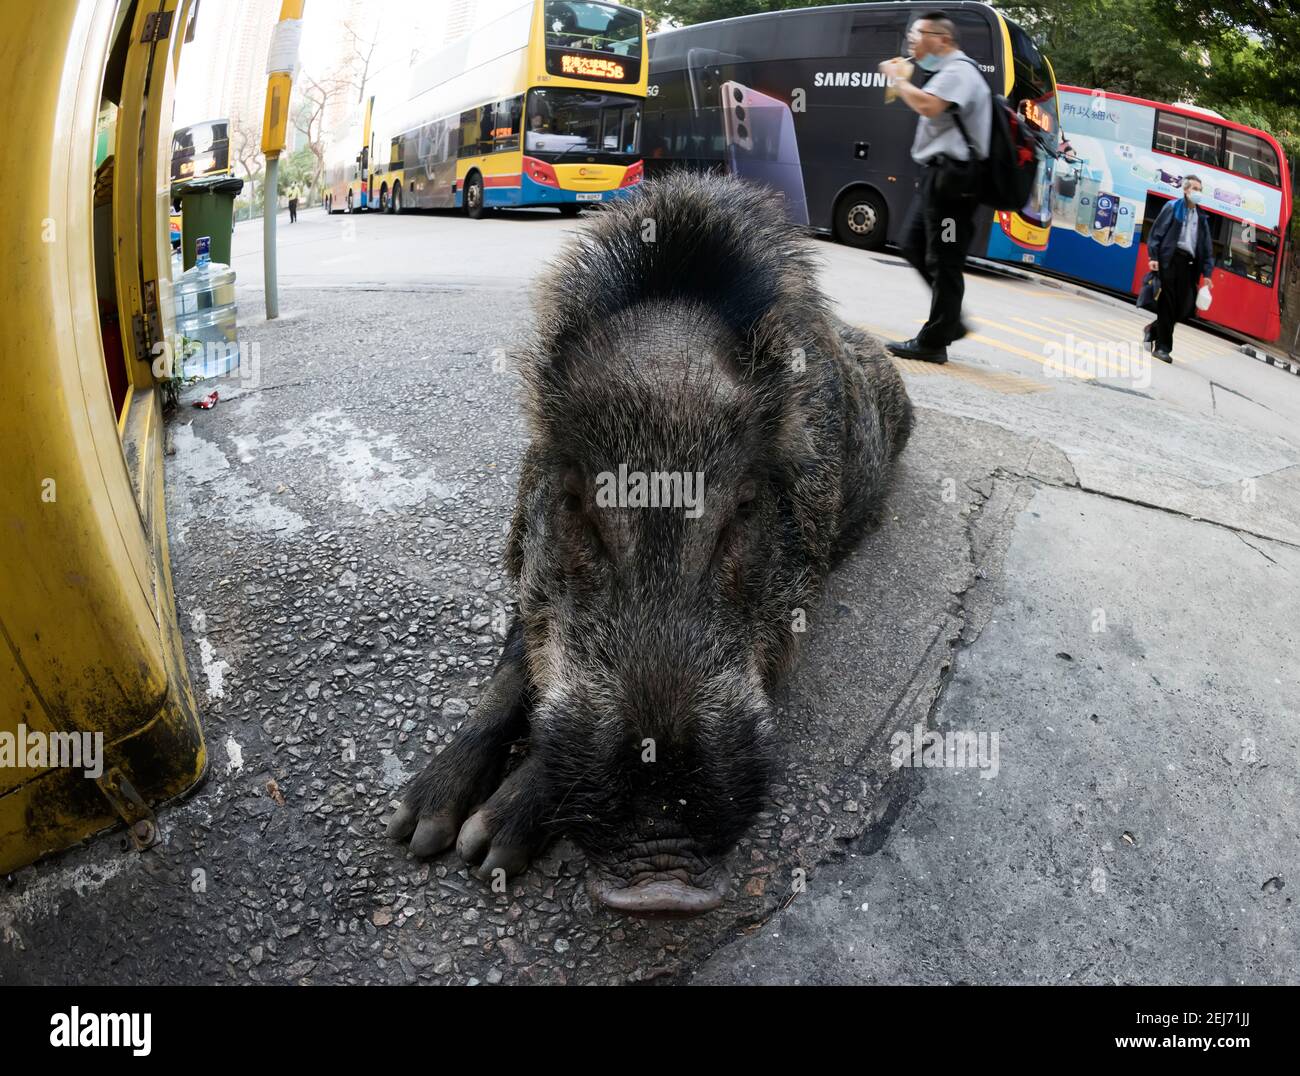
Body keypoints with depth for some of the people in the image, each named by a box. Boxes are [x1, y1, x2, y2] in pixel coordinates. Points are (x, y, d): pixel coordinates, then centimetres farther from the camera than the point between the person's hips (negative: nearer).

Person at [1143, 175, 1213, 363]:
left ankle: (1154, 329, 22)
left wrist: (1206, 273, 9)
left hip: (1189, 263, 5)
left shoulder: (1201, 216, 19)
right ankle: (1162, 347, 1)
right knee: (1167, 303, -4)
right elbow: (1157, 232, -1)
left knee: (1185, 307, -1)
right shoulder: (1173, 207, 7)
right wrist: (1153, 257, -14)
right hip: (1170, 259, -5)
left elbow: (1207, 246, 17)